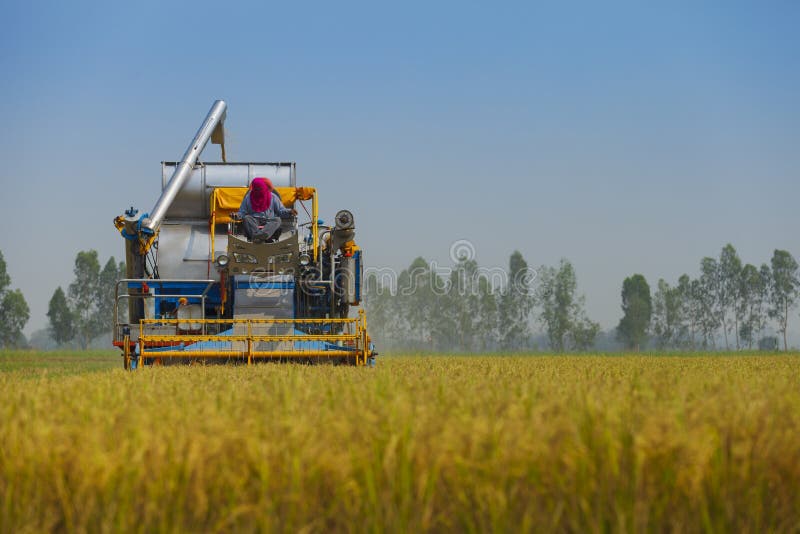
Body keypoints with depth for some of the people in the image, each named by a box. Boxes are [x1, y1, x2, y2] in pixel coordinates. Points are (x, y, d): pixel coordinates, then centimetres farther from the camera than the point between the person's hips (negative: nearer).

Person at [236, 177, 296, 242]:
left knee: (277, 220, -31)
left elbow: (281, 211, 10)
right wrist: (238, 216, -7)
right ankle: (255, 235, -59)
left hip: (269, 222, 0)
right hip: (253, 221, 0)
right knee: (246, 218, -30)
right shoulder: (248, 197, 15)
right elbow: (242, 212, 16)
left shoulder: (273, 197, 13)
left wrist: (289, 212, -10)